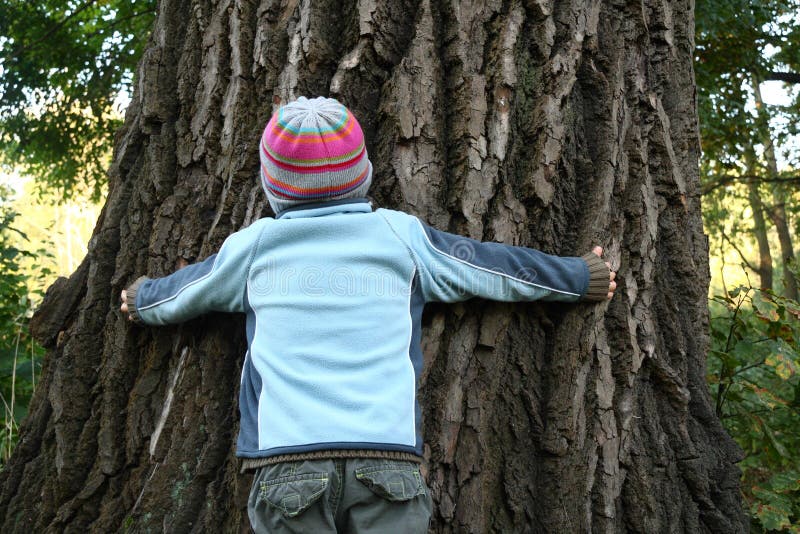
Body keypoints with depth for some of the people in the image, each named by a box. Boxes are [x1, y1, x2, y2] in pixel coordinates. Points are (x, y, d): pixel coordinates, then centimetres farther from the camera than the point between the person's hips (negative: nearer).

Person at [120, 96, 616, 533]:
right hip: (389, 460, 0)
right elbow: (497, 267, 19)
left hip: (286, 463, 0)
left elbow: (180, 292, 30)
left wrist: (141, 300, 53)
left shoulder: (251, 246, 13)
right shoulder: (401, 234, 10)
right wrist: (580, 277, 34)